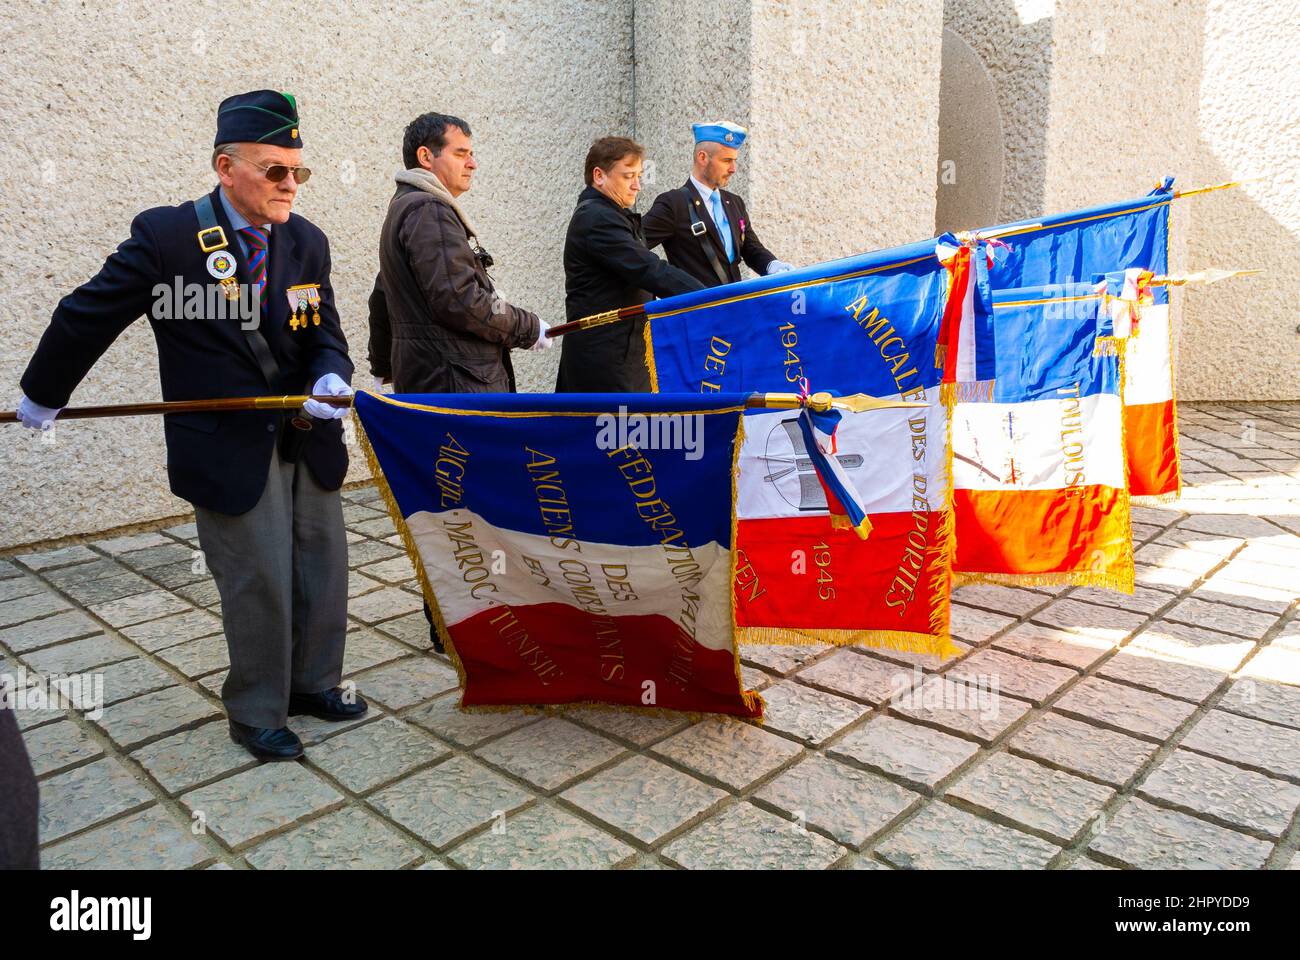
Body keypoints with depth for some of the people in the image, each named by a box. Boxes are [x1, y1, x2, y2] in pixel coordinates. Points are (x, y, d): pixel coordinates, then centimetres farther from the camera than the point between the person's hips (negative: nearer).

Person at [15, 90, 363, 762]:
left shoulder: (307, 242, 2)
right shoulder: (165, 235, -12)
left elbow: (325, 336, 6)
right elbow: (87, 315, 0)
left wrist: (330, 378, -18)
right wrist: (43, 393, 11)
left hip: (308, 438, 5)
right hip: (227, 447, -5)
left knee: (323, 570, 13)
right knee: (259, 583, 1)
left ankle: (312, 683, 36)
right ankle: (256, 714, 24)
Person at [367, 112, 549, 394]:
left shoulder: (403, 208, 22)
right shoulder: (428, 210, -12)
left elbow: (383, 301, 28)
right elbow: (458, 299, -22)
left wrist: (384, 367, 36)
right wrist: (530, 328, -10)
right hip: (452, 383, -11)